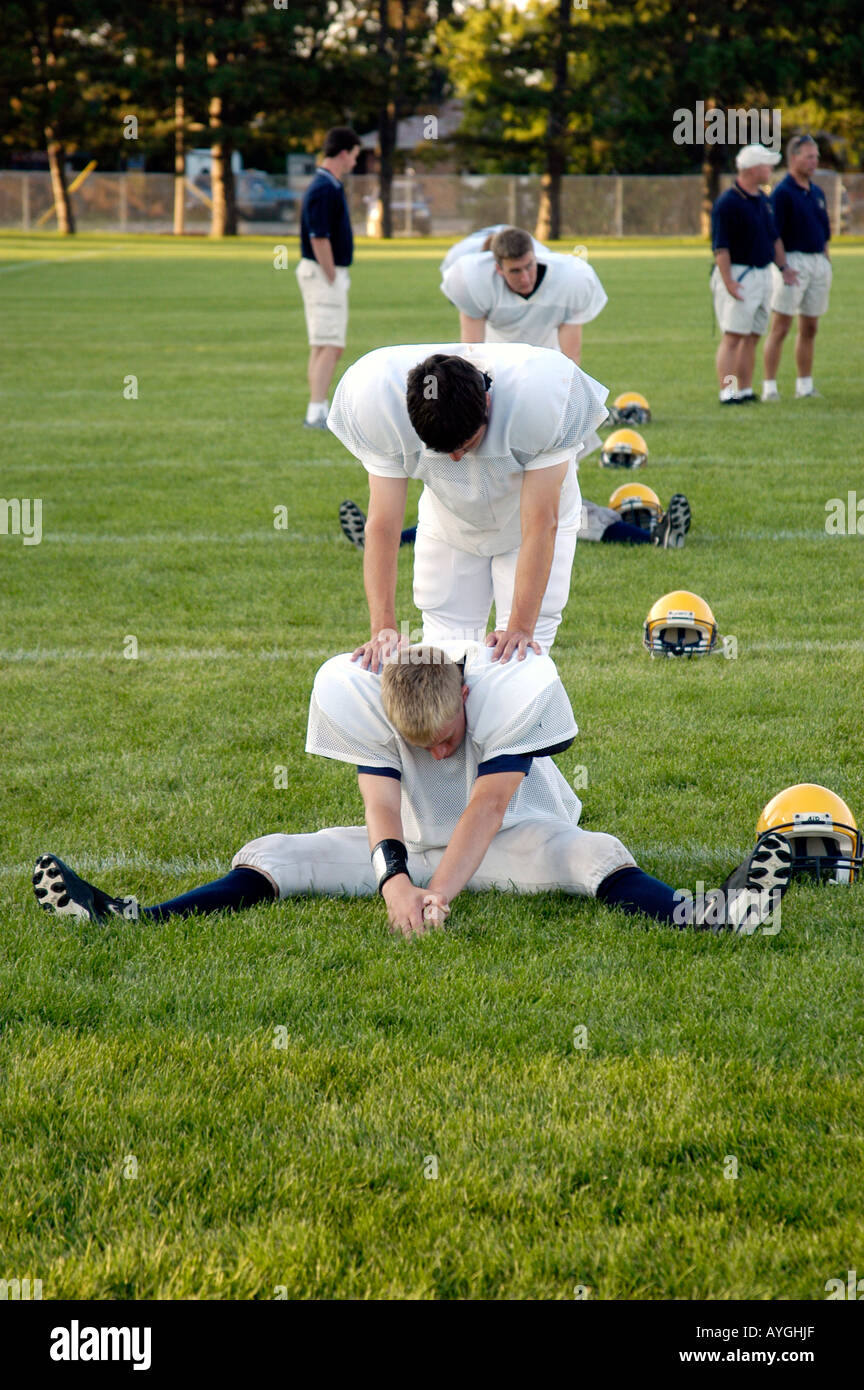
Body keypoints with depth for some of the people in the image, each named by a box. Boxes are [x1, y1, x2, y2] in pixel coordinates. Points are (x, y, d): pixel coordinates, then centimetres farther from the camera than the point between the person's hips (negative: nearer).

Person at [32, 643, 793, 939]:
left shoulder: (513, 688, -27)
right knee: (279, 856, -15)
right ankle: (139, 919, -28)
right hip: (413, 843, 2)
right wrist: (394, 881, -44)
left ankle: (687, 914, -56)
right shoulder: (356, 691, -20)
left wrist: (440, 890, -42)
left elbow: (488, 804, -30)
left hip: (508, 838, -2)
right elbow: (381, 803, -24)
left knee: (584, 853, -33)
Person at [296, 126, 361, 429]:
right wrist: (332, 280, -18)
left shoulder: (329, 186, 14)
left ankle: (317, 413, 14)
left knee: (324, 347, 11)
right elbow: (319, 239, -21)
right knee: (329, 347, -11)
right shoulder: (325, 189, -17)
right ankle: (316, 413, -14)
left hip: (330, 274, 10)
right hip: (324, 274, -10)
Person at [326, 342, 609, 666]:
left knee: (520, 655, -14)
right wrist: (383, 627, -34)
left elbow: (541, 526, -34)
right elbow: (382, 524, -27)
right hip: (448, 523, 2)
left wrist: (521, 628, -37)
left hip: (525, 515, -2)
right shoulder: (384, 407, -32)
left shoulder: (539, 396, -37)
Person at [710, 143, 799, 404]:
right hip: (738, 274, -8)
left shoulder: (762, 200, 13)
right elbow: (720, 247, -18)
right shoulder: (727, 203, -14)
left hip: (762, 273, 8)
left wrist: (783, 267, 19)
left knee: (752, 336, 9)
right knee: (733, 336, -11)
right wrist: (728, 282, -23)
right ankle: (726, 393, -14)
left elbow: (773, 237, 24)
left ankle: (745, 391, 13)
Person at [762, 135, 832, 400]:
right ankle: (769, 386, -5)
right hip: (792, 260, -7)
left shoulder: (817, 193, 14)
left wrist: (827, 265, 15)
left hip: (818, 262, 7)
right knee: (780, 327, -7)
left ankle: (805, 385, 18)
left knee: (809, 328, 11)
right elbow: (773, 236, -13)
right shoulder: (782, 192, -9)